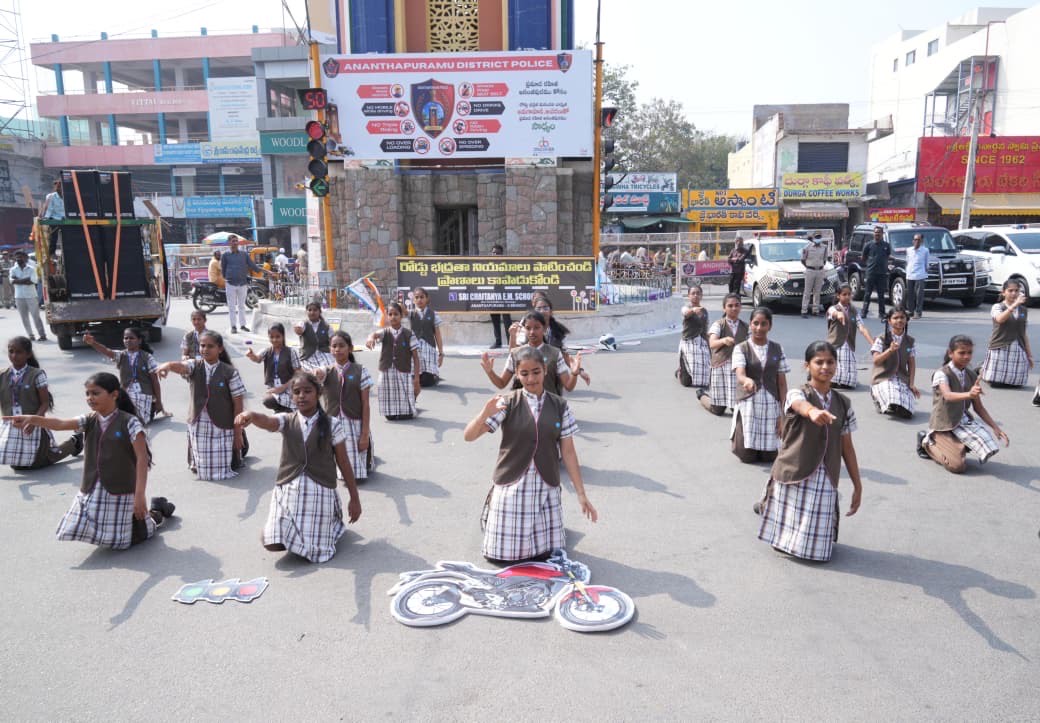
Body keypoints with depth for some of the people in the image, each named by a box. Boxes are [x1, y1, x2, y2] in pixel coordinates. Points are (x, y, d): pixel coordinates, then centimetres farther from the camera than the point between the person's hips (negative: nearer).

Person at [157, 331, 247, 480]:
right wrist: (167, 365, -50)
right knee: (201, 470, 15)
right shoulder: (194, 367, -1)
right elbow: (181, 366, -26)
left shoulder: (230, 372, -9)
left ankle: (240, 448, 37)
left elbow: (238, 404, -7)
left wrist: (238, 433, -8)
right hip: (198, 427, 3)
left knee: (224, 470, 7)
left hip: (223, 428, -3)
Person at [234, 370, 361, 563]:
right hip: (288, 491, 2)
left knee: (317, 551, 0)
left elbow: (344, 464, -1)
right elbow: (267, 421, -26)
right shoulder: (286, 421, -1)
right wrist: (250, 415, -51)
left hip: (320, 492, -2)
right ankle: (298, 529, 23)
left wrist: (355, 498, 2)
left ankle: (333, 522, 33)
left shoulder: (331, 424, -6)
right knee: (274, 543, -11)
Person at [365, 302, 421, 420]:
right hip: (386, 374, 2)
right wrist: (371, 338, -48)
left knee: (407, 415, -1)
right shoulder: (385, 333, 2)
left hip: (404, 374, -2)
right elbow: (376, 334, -23)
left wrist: (416, 378, -6)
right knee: (390, 416, 5)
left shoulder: (409, 335, -2)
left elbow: (416, 358, -1)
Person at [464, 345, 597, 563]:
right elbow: (468, 436, -12)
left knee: (544, 553, 6)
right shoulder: (508, 403, -8)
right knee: (503, 555, 6)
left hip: (546, 490, 2)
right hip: (511, 488, -2)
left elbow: (568, 451, 2)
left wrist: (581, 494, -1)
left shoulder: (559, 406, -1)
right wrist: (485, 413, -31)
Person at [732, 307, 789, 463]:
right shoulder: (741, 348, -4)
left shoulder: (777, 349, 4)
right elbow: (739, 375, -20)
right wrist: (747, 380, -45)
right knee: (747, 456, 1)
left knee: (770, 456, 4)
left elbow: (782, 383, 5)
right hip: (748, 404, -2)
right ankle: (738, 437, 35)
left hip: (771, 406, 2)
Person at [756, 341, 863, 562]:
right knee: (782, 542, 5)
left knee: (817, 548, 7)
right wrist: (813, 411, -60)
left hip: (824, 482, 4)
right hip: (793, 476, -4)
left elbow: (847, 447, 10)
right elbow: (802, 406, -36)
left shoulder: (843, 403, 5)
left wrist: (857, 486, 10)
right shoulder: (796, 394, -10)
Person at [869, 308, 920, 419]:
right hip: (883, 379, -3)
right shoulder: (882, 339, -3)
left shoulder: (910, 341, 8)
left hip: (902, 380, 3)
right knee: (893, 407, -28)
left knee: (906, 413, -16)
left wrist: (911, 384, 1)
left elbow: (912, 364, 10)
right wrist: (890, 350, -24)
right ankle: (879, 401, 6)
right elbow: (876, 361, -10)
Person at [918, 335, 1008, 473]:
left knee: (990, 448, -17)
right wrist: (969, 394, -54)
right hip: (944, 426, -6)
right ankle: (928, 442, 9)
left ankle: (956, 445, 12)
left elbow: (978, 407, 11)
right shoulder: (942, 373, -15)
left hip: (964, 420, 6)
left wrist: (995, 427, 3)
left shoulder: (972, 376, 4)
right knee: (958, 466, -18)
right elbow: (947, 396, -35)